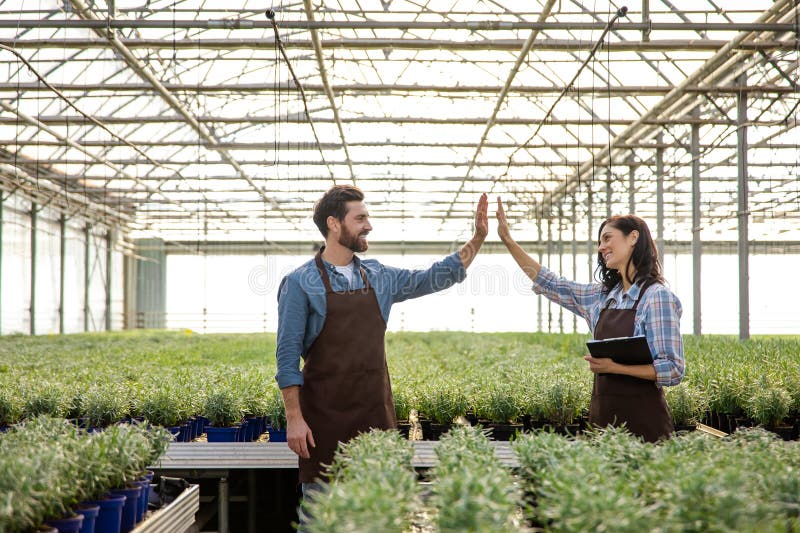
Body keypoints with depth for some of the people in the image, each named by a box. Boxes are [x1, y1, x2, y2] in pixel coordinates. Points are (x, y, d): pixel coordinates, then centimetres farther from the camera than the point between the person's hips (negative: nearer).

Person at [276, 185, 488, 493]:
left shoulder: (380, 277, 10)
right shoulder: (300, 283, -6)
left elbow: (436, 277, 17)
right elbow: (288, 355, -7)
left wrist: (478, 238, 8)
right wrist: (294, 418, -13)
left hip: (375, 413, 5)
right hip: (325, 417, -5)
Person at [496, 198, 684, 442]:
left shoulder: (658, 297, -10)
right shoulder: (601, 296, 11)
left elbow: (673, 370, -13)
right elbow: (549, 285, 18)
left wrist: (614, 367, -21)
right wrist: (508, 241, 14)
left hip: (643, 421, -6)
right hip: (602, 416, 7)